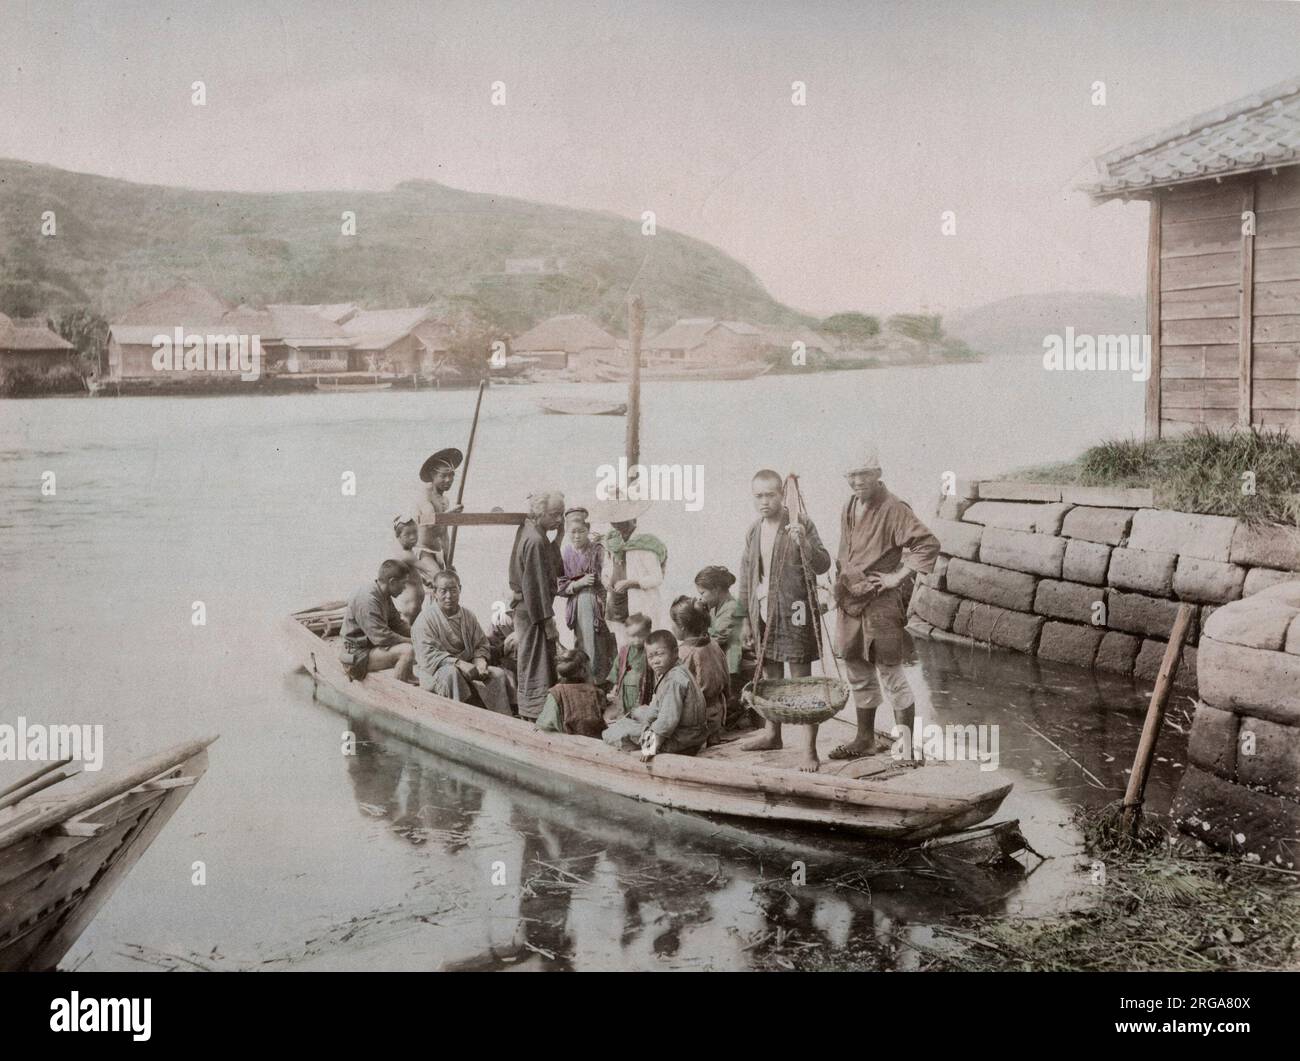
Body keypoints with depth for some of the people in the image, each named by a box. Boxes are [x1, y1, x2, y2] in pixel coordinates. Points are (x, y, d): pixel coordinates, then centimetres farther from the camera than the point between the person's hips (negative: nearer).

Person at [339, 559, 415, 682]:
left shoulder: (384, 596, 9)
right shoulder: (368, 599, -23)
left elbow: (397, 623, 14)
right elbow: (381, 637, -28)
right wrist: (410, 641, -19)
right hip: (359, 654, -10)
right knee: (407, 650, -28)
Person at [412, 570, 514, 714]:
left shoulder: (468, 616, 10)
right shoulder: (426, 618, -9)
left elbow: (481, 644, 14)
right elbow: (426, 655, -20)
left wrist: (480, 660, -11)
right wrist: (458, 663, -30)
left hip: (467, 668, 5)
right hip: (435, 672, -5)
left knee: (499, 674, -15)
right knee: (450, 673, -39)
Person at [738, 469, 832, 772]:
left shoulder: (801, 525, -9)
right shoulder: (754, 531, 10)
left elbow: (822, 565, -16)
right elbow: (747, 575, 16)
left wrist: (803, 542, -33)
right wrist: (746, 618, 16)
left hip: (794, 613, -6)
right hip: (764, 613, 6)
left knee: (801, 680, -7)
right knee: (770, 676, 18)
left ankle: (809, 749, -6)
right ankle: (771, 733, 35)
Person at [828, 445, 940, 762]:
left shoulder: (894, 510, -14)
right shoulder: (848, 509, 11)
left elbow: (929, 544, -21)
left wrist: (900, 575, -18)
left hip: (882, 603, -8)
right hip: (851, 603, 8)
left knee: (891, 676, -3)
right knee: (859, 674, 16)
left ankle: (906, 745, 5)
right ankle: (865, 739, 29)